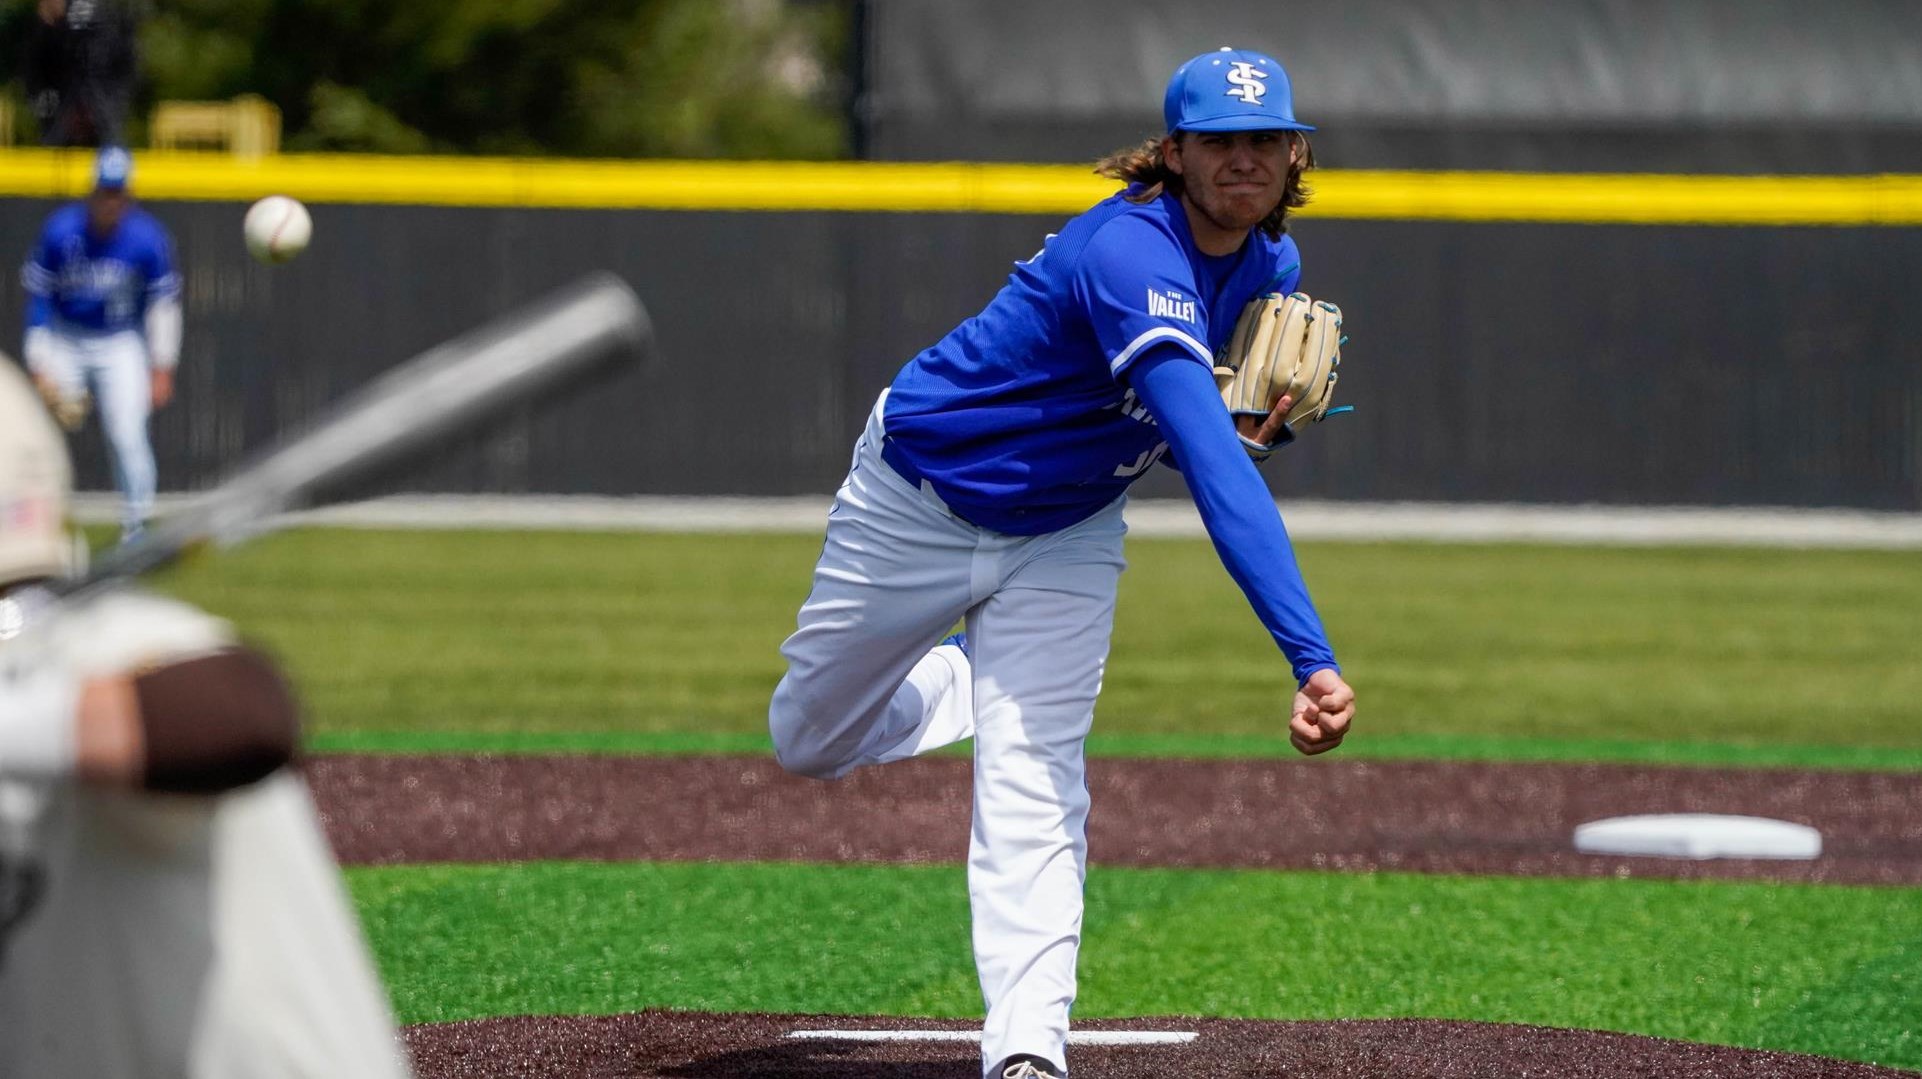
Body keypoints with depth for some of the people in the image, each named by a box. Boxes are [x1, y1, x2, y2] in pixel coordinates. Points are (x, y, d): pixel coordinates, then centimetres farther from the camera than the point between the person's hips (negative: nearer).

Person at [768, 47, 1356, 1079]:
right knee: (810, 743, 14)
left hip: (1064, 537, 4)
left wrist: (1250, 429, -17)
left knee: (1032, 783, -13)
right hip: (918, 499, -4)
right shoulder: (1132, 253, -37)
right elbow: (1213, 470, -49)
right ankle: (958, 682, 44)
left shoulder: (1270, 267, -10)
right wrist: (1310, 657, -57)